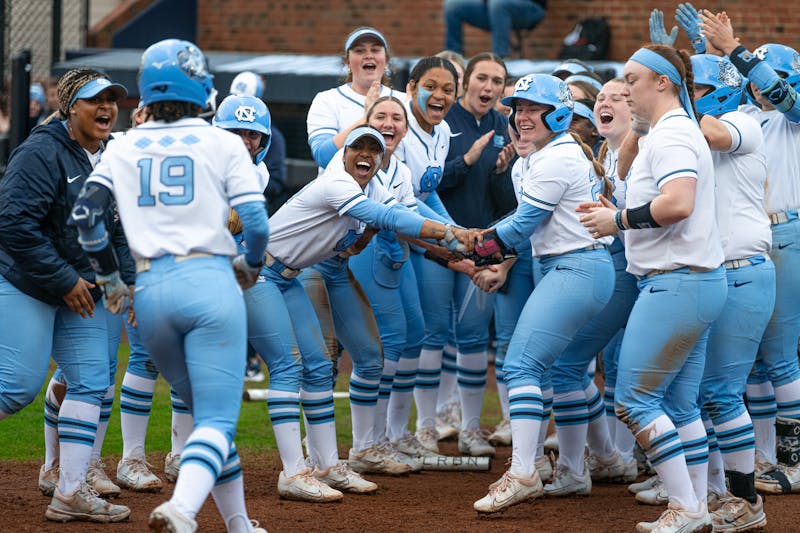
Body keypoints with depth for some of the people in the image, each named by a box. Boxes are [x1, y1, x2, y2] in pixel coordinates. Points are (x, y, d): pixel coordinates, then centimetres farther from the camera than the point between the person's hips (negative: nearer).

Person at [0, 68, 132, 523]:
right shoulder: (42, 153, -16)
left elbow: (119, 231, 19)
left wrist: (127, 281, 4)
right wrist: (64, 281, -20)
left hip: (82, 288, 8)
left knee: (92, 381, 1)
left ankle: (71, 491, 3)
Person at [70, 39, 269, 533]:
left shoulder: (124, 148, 12)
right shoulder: (223, 143, 4)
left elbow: (85, 214, 5)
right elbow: (255, 219, -3)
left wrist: (111, 279, 17)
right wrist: (251, 265, 17)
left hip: (150, 292, 4)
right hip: (211, 283, -4)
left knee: (207, 411, 20)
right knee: (218, 418, -7)